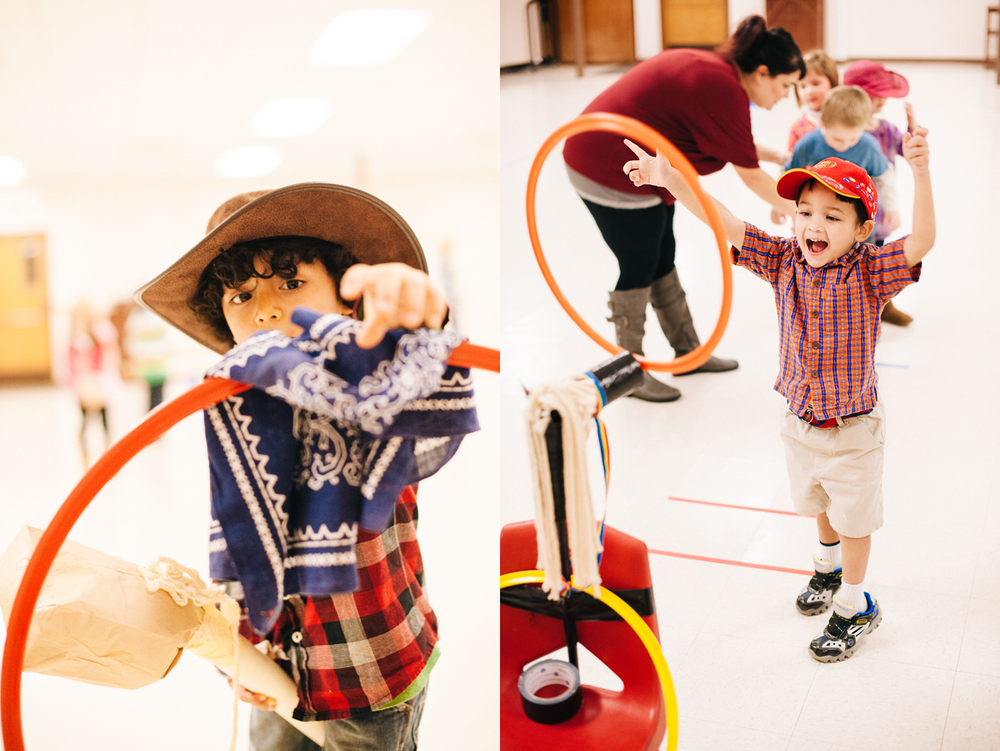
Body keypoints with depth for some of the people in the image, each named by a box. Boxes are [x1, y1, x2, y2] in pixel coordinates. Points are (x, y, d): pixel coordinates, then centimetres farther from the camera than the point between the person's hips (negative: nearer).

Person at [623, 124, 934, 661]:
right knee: (820, 505, 28)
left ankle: (855, 606, 35)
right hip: (799, 422, 4)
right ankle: (829, 566, 56)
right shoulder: (784, 261, -9)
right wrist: (669, 179, -24)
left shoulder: (869, 272, -19)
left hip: (854, 430, -4)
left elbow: (921, 242, -35)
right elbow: (726, 224, -14)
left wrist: (919, 174, -49)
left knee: (853, 519, 13)